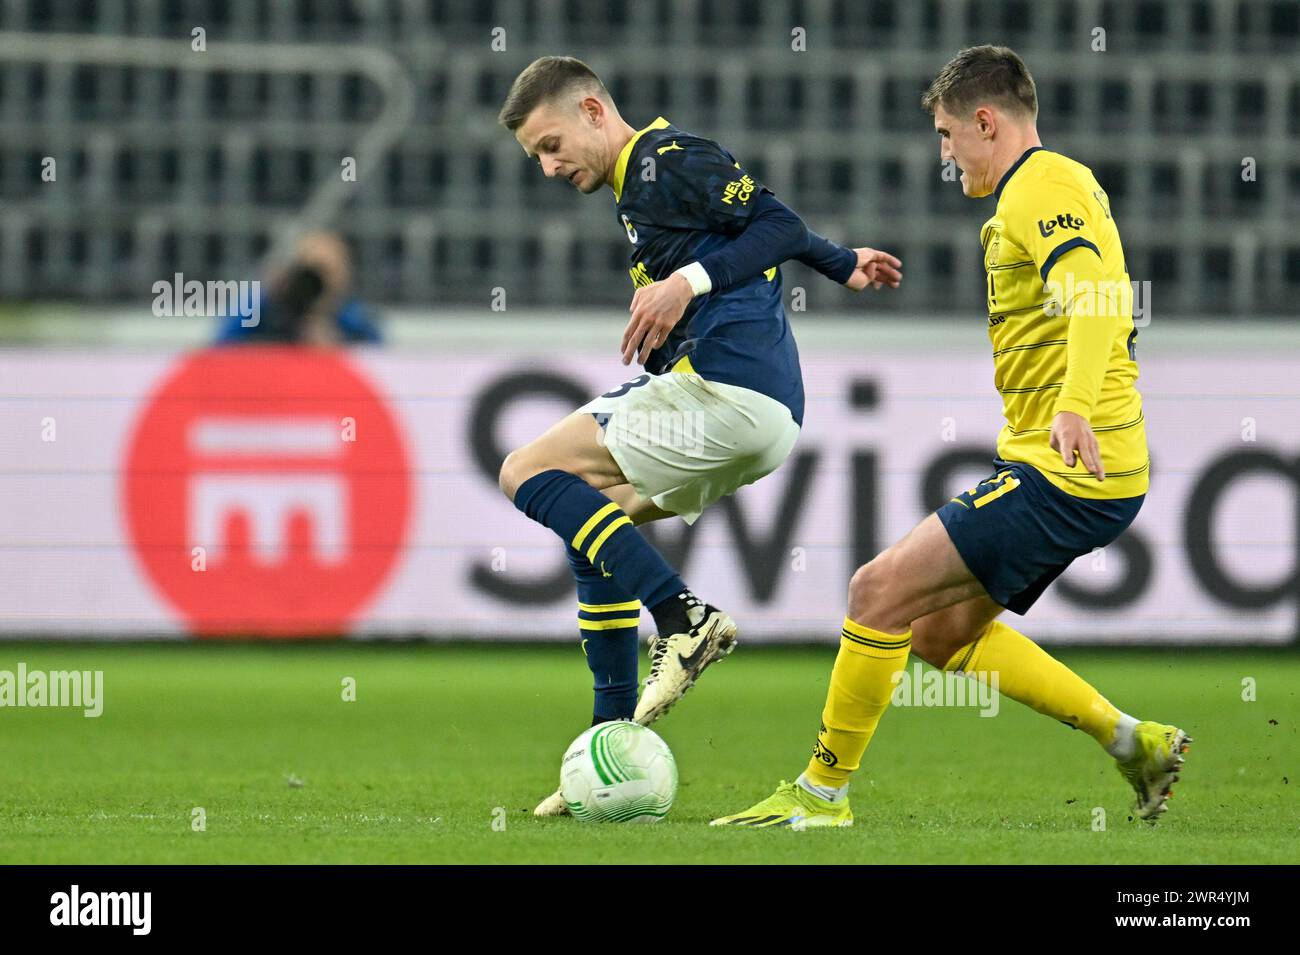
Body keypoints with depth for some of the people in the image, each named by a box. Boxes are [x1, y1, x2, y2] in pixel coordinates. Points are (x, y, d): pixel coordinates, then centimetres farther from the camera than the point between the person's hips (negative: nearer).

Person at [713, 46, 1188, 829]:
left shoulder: (1041, 187, -13)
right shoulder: (1057, 185, 19)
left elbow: (1101, 295, -31)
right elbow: (1101, 299, 32)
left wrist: (1075, 406, -44)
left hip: (1066, 472, -11)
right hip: (1070, 470, 11)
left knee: (882, 591, -11)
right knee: (943, 631, 15)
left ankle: (823, 793, -3)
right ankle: (1132, 742, 16)